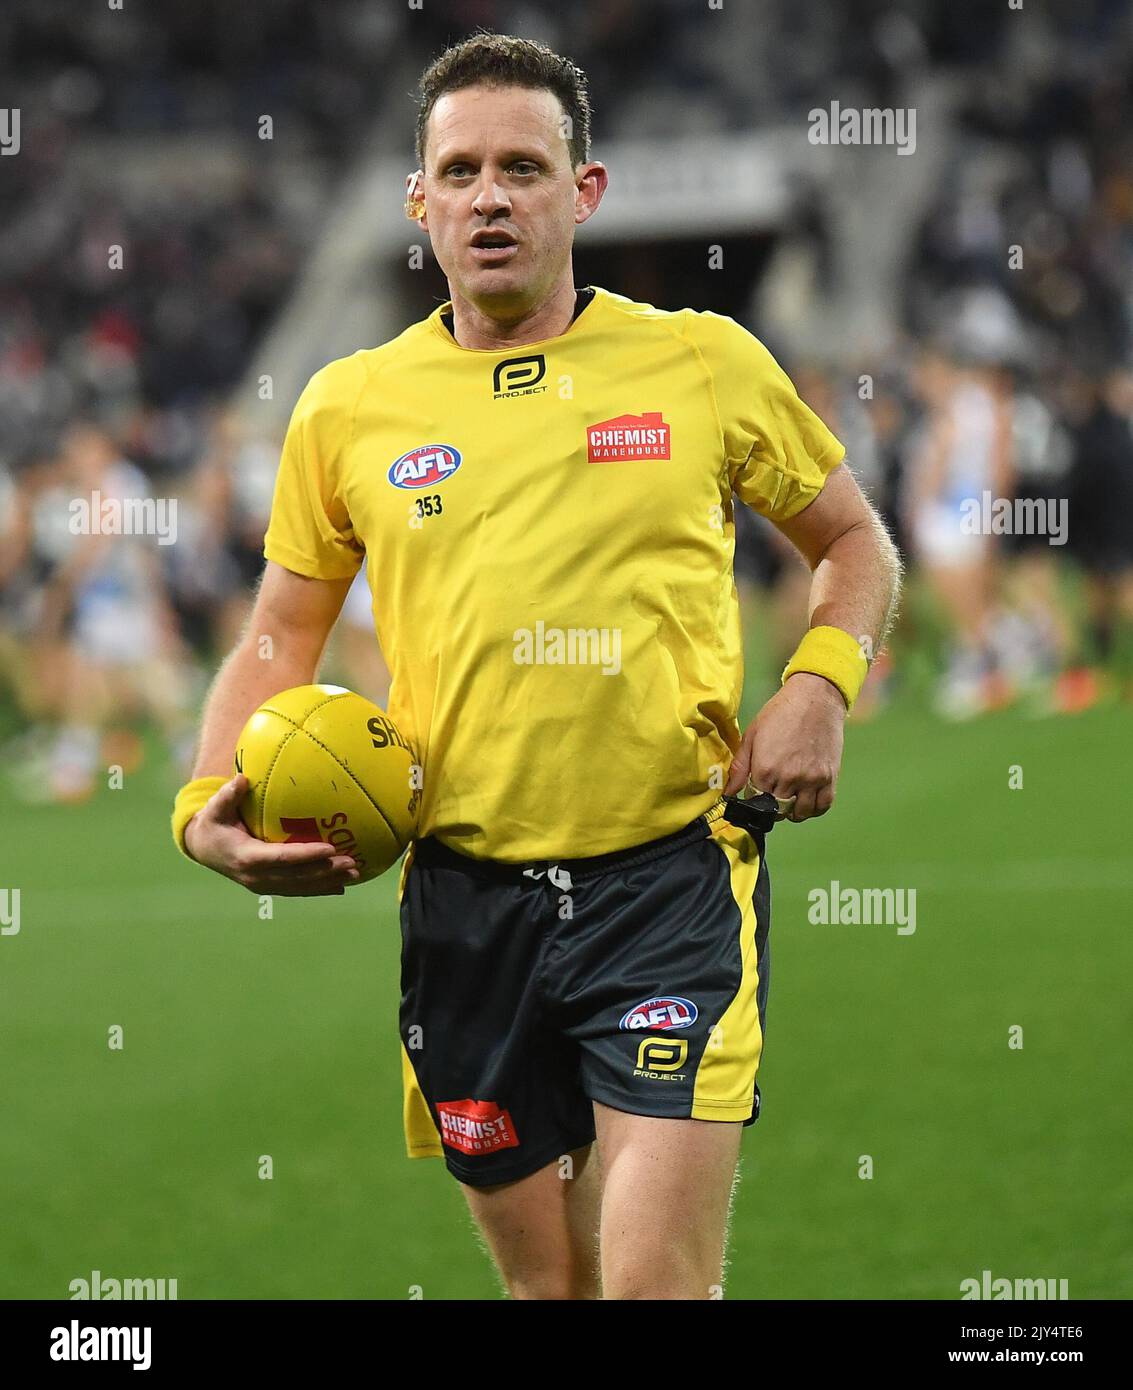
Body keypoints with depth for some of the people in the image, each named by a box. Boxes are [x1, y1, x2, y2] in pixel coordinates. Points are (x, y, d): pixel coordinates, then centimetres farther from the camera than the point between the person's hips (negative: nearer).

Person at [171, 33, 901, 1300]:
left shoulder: (707, 365, 2)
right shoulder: (348, 409, 6)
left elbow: (853, 544, 16)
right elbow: (281, 638, 15)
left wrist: (818, 683, -4)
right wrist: (207, 809, -2)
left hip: (672, 876, -2)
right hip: (464, 897, 2)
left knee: (656, 1283, -15)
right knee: (545, 1280, 10)